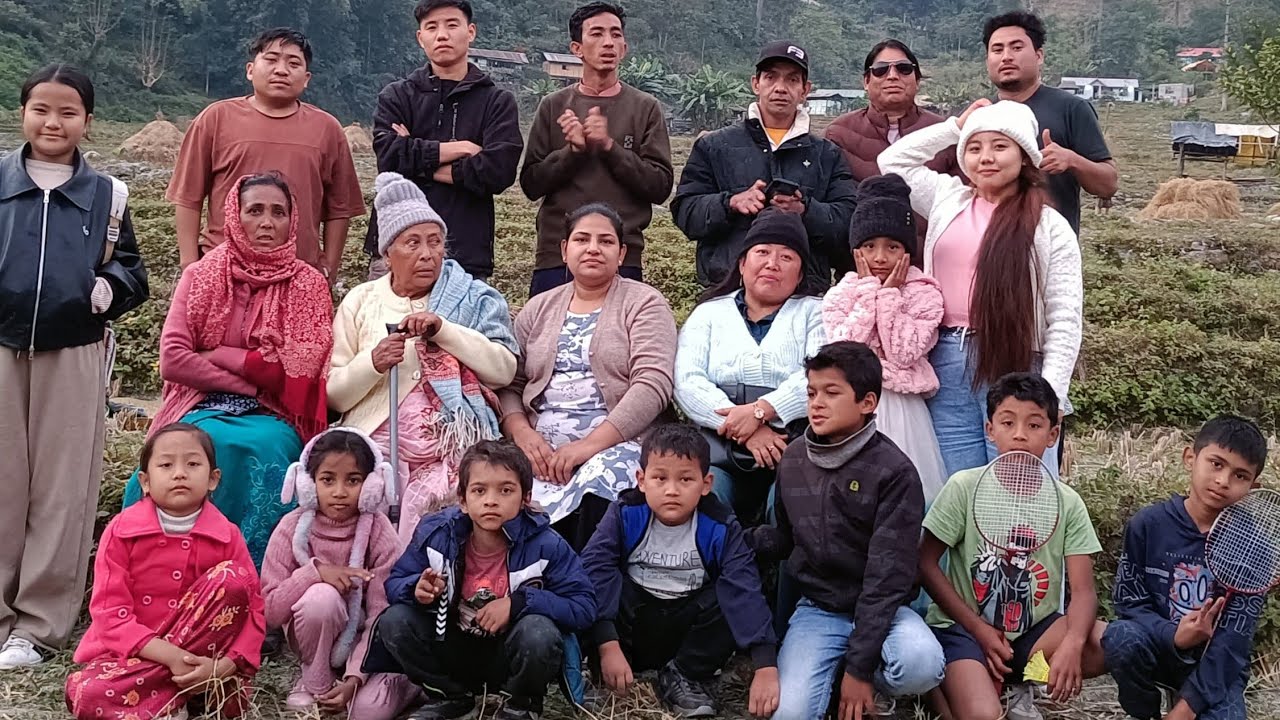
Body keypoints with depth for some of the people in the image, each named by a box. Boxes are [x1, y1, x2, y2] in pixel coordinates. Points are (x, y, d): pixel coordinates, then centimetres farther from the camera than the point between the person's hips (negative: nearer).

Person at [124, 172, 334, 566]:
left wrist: (214, 355, -4)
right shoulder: (201, 276, 8)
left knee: (261, 447, -34)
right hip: (202, 408, 1)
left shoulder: (308, 285, 5)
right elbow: (172, 360, -4)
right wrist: (250, 382, -9)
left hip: (272, 419, 0)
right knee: (209, 443, -33)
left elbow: (297, 367, -7)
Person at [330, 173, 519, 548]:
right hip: (376, 442, 1)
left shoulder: (472, 299, 13)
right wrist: (373, 362, -9)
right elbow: (335, 395, 10)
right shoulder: (360, 301, 15)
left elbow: (504, 370, -1)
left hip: (451, 444, -1)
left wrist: (443, 329, -10)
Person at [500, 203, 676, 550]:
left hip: (614, 444, -3)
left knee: (598, 483, -37)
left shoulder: (644, 304, 6)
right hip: (541, 449, 3)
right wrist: (522, 433, -7)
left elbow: (652, 385, -7)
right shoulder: (538, 309, 20)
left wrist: (590, 444, -17)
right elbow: (508, 384, 16)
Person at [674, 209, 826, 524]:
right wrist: (742, 428, -11)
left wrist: (760, 410, -16)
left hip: (795, 446, -1)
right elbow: (687, 381, 4)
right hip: (720, 446, 1)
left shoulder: (815, 312, 17)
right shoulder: (709, 313, 20)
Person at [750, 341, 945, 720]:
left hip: (881, 608, -2)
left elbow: (888, 574, -18)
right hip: (817, 610, 3)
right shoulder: (794, 459, 2)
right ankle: (832, 674, 12)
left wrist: (859, 664, -21)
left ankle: (874, 684, 1)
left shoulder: (894, 472, -15)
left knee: (922, 666, -34)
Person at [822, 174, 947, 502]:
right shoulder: (840, 295, 8)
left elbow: (904, 354, -11)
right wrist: (869, 291, -6)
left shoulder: (924, 294, 2)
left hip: (900, 409, -2)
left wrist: (889, 295, -7)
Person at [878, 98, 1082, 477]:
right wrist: (955, 126, 17)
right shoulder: (948, 200, 12)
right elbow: (893, 161, 22)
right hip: (947, 364, 4)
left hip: (1015, 367, -4)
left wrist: (1049, 398, -12)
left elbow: (1065, 321, -4)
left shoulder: (1049, 227, 0)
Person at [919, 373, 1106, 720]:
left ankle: (1022, 685, 0)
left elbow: (1082, 591, -7)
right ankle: (946, 683, 3)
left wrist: (1071, 645, -28)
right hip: (965, 627, -4)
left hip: (1034, 629, 4)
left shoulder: (1067, 502, -2)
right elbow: (925, 564, -6)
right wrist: (979, 629, -11)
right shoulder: (964, 487, -8)